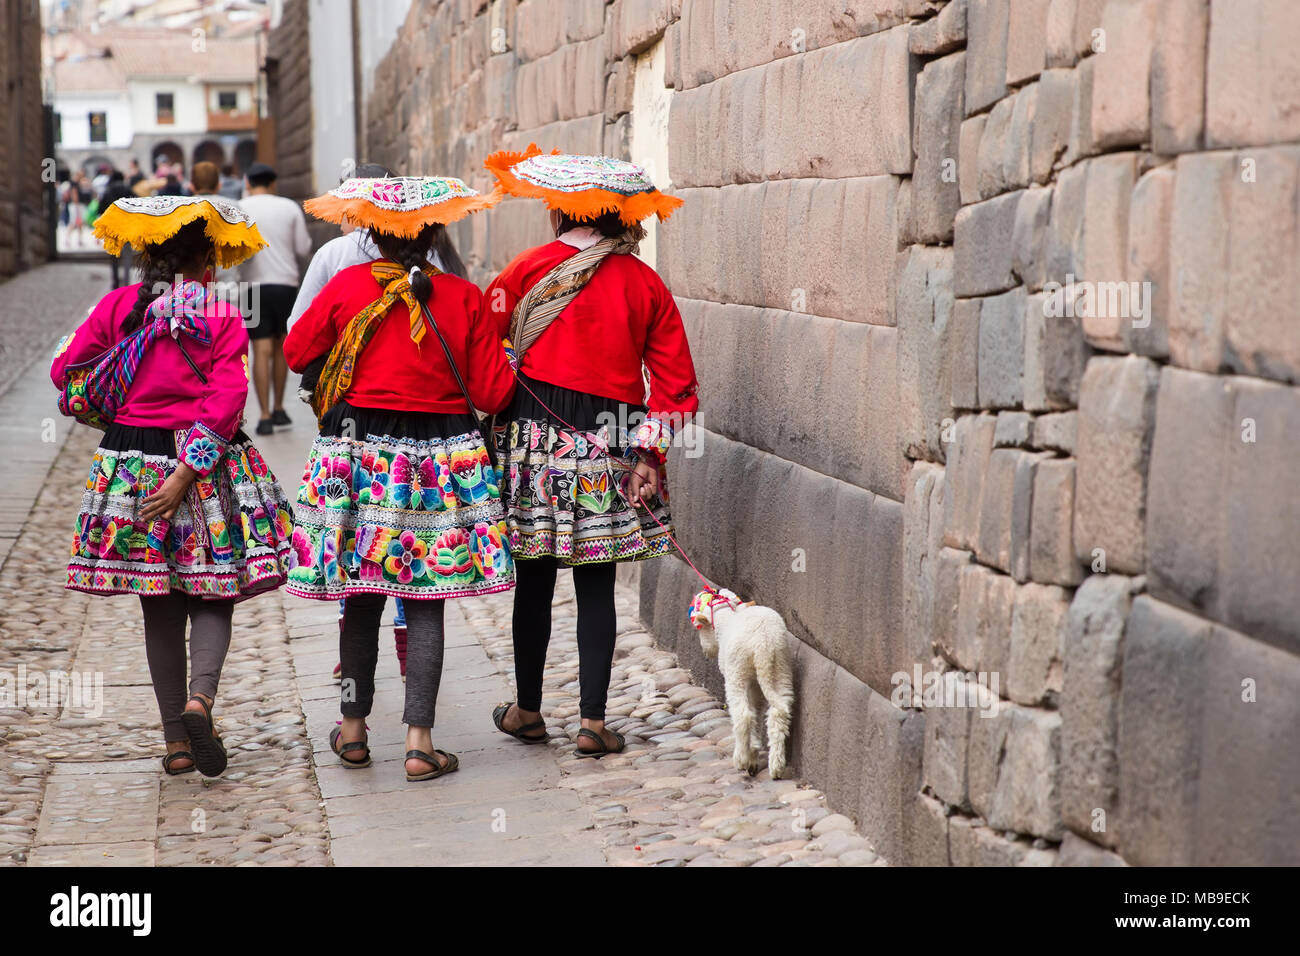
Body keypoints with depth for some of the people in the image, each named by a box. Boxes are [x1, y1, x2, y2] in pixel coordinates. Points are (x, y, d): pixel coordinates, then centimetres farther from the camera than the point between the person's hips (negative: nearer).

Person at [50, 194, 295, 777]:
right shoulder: (222, 317, -5)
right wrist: (186, 473, -17)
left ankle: (176, 739, 13)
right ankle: (201, 697, -19)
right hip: (208, 462, -2)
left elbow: (65, 371, 5)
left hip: (132, 461, 2)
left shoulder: (117, 307, 1)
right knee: (213, 596, 8)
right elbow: (225, 400, -15)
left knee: (160, 609, 11)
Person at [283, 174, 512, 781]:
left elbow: (296, 351, 9)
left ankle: (353, 729, 23)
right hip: (441, 458, -1)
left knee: (362, 596, 13)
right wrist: (506, 362, 18)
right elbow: (492, 393, -3)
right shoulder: (464, 298, -4)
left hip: (358, 454, 1)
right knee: (425, 603, 3)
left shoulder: (346, 287, -4)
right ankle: (419, 741, 2)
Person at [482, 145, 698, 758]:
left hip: (536, 436, -1)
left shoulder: (528, 269, -3)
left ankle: (528, 711, 21)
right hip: (611, 447, 1)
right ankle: (593, 722, 6)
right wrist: (651, 453, 3)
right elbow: (675, 382, 2)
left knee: (535, 578, 9)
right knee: (596, 582, 6)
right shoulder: (644, 284, 4)